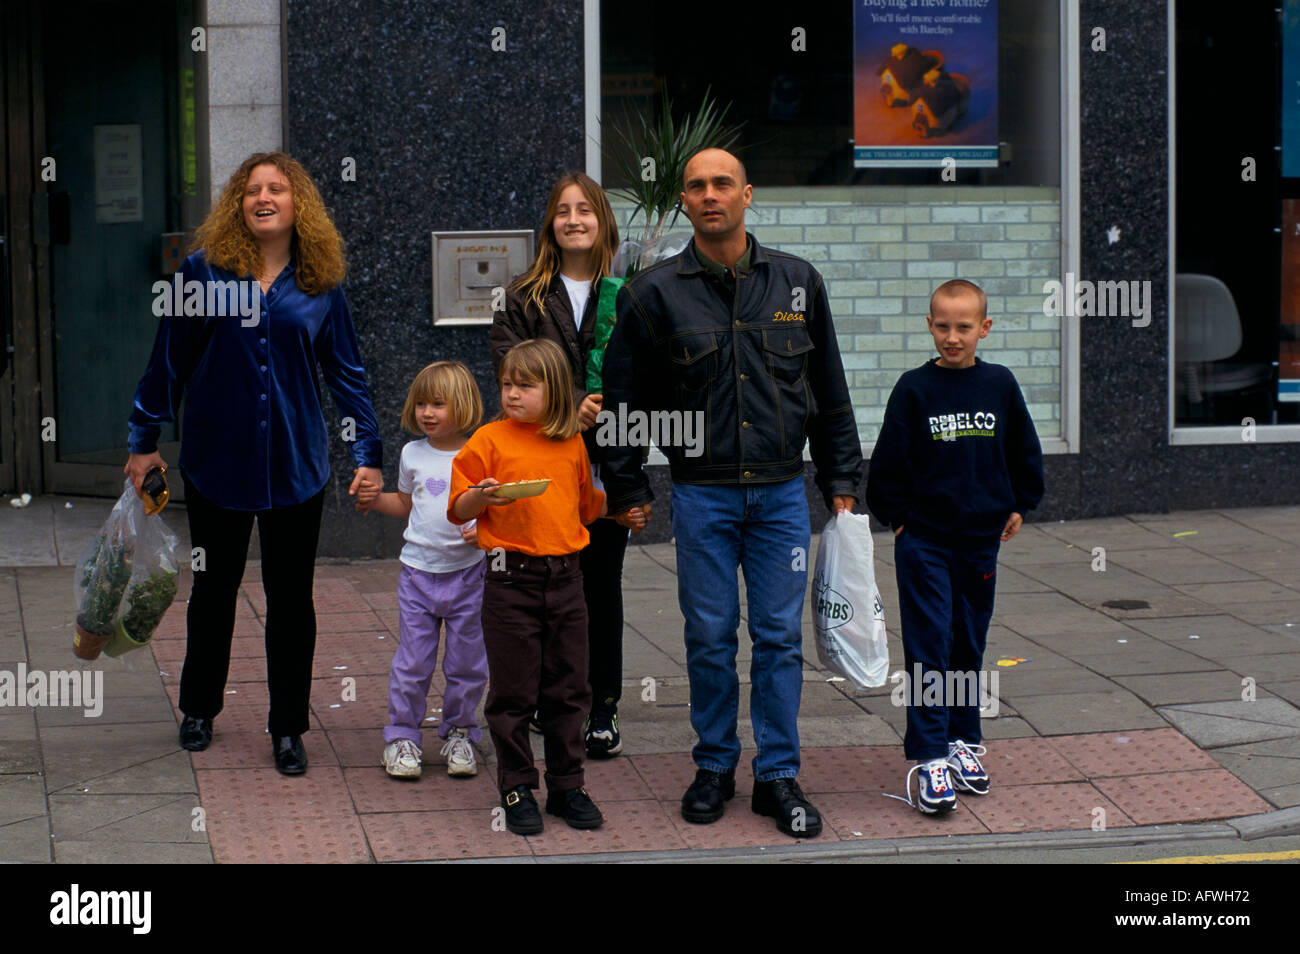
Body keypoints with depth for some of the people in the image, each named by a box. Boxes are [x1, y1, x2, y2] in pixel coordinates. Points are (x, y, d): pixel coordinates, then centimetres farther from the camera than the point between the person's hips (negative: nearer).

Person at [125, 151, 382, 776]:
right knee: (214, 587, 15)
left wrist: (368, 454, 2)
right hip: (216, 459, 0)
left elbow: (346, 372, 5)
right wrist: (144, 441, 4)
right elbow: (169, 360, 2)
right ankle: (199, 708, 34)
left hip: (296, 462, 0)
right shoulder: (204, 270, -4)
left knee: (291, 596, 6)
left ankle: (288, 728, 18)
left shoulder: (320, 284, 0)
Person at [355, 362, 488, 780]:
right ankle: (402, 737, 12)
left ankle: (459, 733, 22)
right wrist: (376, 500, 4)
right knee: (412, 661, 2)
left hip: (467, 573, -2)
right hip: (418, 570, 2)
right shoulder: (413, 455, 6)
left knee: (466, 662, 6)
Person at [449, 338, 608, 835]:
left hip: (565, 576, 4)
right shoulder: (489, 439, -2)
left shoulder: (572, 444, 10)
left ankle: (566, 786, 19)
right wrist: (482, 495, -20)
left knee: (568, 689, 8)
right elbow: (459, 511, -3)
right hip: (511, 579, -3)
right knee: (513, 692, 2)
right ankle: (517, 789, 12)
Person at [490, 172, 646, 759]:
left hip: (606, 463, 0)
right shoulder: (524, 297, 8)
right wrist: (569, 407, -16)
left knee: (602, 583, 4)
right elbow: (511, 368, -2)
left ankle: (603, 709, 12)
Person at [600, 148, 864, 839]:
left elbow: (829, 391, 12)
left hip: (782, 493, 1)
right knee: (710, 638, 5)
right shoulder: (655, 292, -1)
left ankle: (778, 775, 13)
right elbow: (622, 396, 5)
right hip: (702, 495, -1)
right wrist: (628, 487, 5)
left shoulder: (798, 282, 5)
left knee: (780, 637, 3)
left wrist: (840, 479, 11)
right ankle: (714, 768, 19)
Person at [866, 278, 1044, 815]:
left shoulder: (999, 385, 3)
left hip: (980, 539, 3)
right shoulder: (915, 389, -5)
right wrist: (897, 516, -1)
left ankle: (963, 741, 24)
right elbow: (888, 462, 0)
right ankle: (929, 758, -7)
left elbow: (1024, 453, 16)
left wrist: (1018, 507, 15)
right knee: (929, 647, -7)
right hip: (923, 540, -3)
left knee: (969, 645, 12)